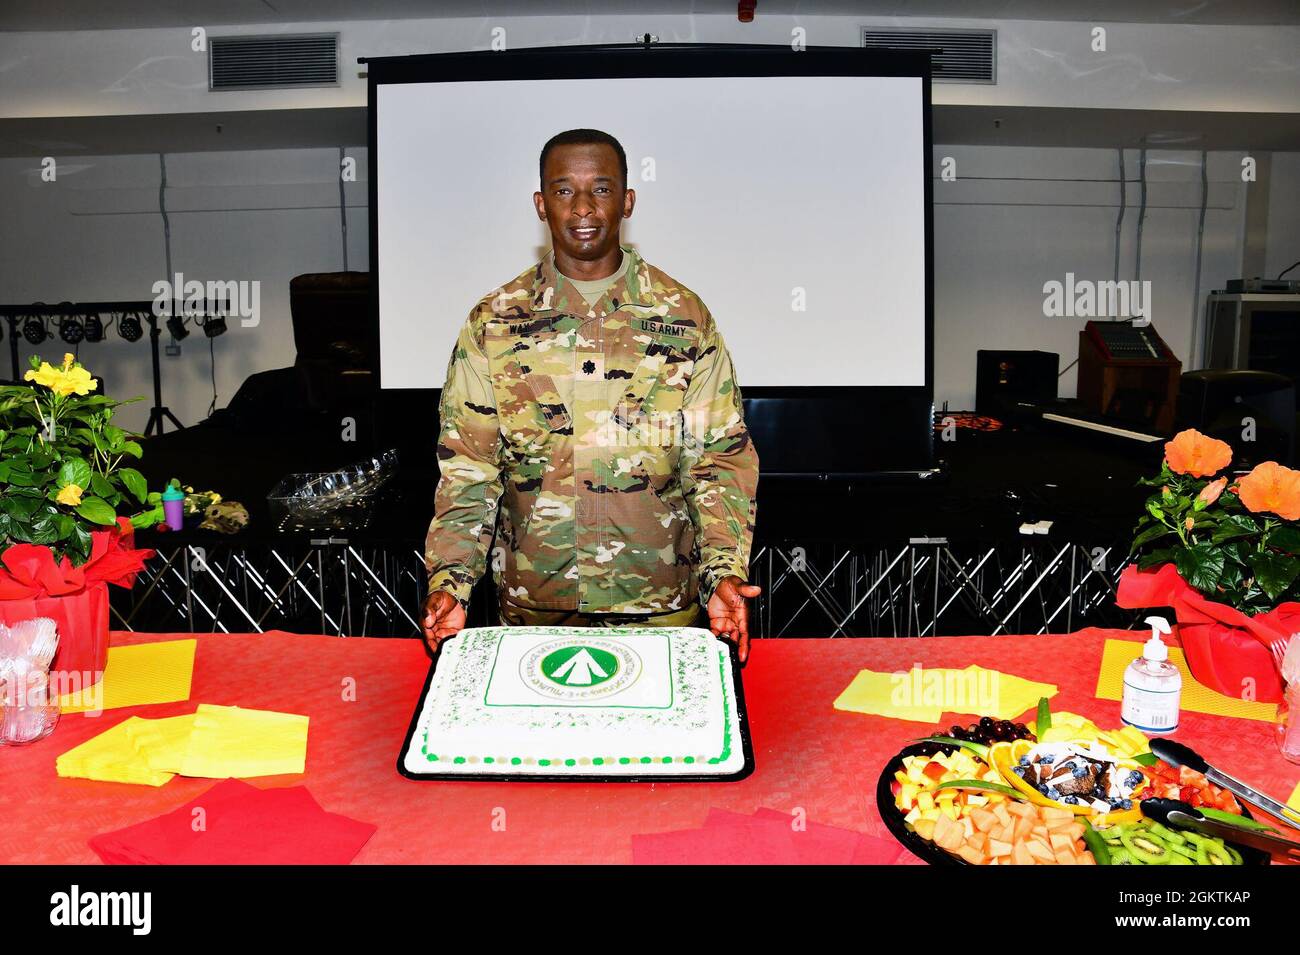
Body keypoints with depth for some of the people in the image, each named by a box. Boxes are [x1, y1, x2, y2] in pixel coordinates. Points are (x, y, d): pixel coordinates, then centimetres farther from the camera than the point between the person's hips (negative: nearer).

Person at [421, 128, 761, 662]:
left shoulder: (684, 317, -1)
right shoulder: (493, 322, 0)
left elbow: (720, 458, -1)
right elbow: (467, 464, 0)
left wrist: (723, 574, -13)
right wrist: (449, 582, -11)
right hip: (532, 603, 1)